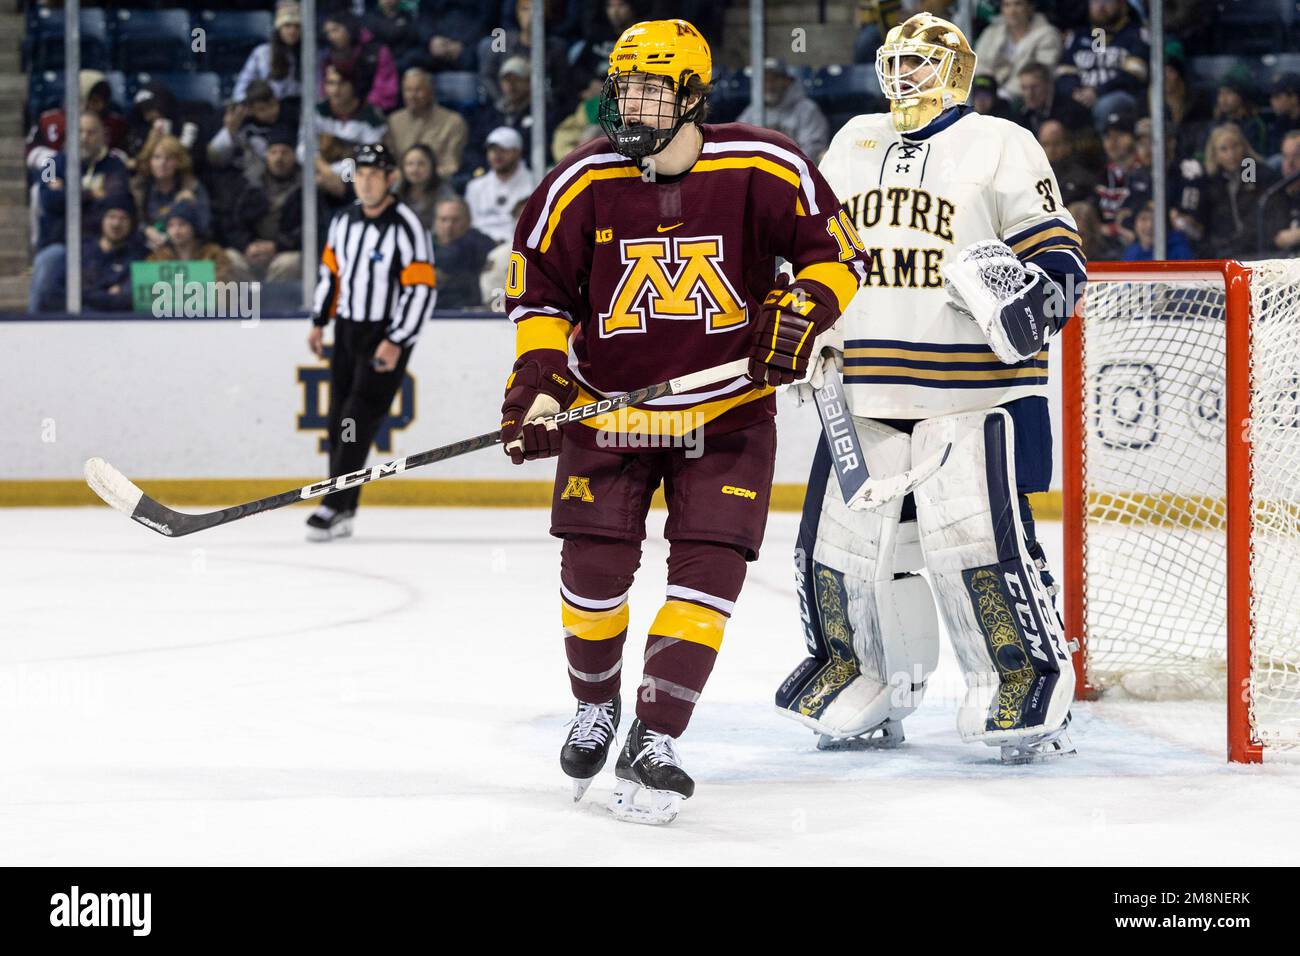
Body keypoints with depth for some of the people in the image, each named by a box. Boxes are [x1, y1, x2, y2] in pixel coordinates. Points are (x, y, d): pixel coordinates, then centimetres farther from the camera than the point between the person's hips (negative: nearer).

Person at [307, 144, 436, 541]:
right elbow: (330, 271, 18)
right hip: (347, 329, 7)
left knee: (360, 418, -13)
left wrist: (396, 342, -21)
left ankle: (335, 506, -13)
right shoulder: (343, 221, 5)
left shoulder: (406, 227, -16)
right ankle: (344, 513, 13)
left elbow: (422, 289, -18)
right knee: (339, 417, 7)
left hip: (388, 335, -7)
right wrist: (319, 322, 15)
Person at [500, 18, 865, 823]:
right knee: (594, 568, 0)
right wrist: (537, 384, -11)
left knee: (710, 569, -9)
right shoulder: (579, 186, -8)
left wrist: (800, 310, -20)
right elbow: (539, 295, 1)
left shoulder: (763, 171, -13)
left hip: (729, 414, -1)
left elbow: (835, 253, -3)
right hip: (608, 408, 1)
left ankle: (655, 740, -5)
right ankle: (595, 705, 28)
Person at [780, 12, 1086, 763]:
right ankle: (875, 694, 22)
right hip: (868, 388, 6)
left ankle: (1034, 693, -1)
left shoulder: (1001, 147, -1)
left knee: (974, 539, -14)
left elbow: (1060, 261, -4)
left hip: (974, 388, -6)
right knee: (843, 536, 4)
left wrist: (1028, 292, -24)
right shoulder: (853, 146, 16)